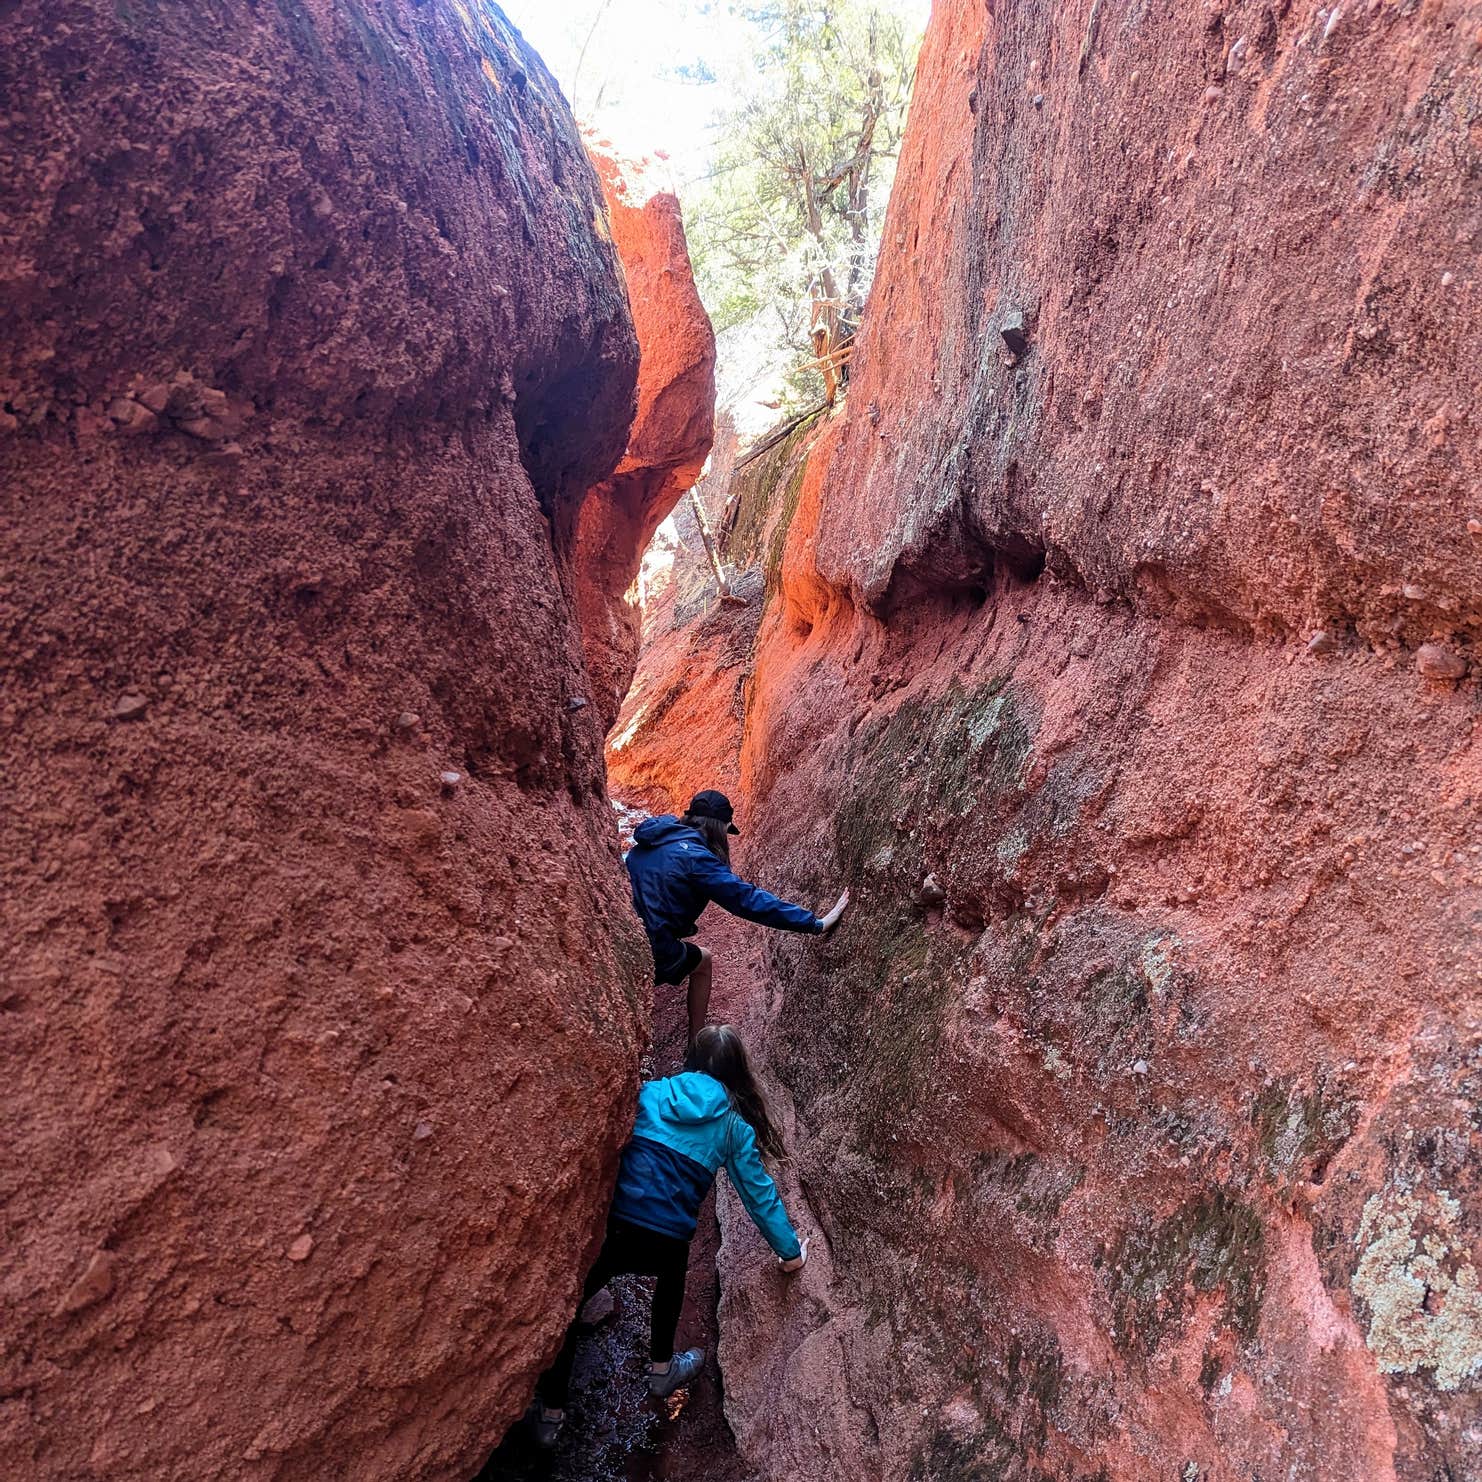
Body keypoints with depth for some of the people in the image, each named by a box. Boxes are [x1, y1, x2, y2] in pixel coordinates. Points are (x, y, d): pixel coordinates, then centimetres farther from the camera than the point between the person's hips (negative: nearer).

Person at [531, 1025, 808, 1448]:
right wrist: (789, 1250, 30)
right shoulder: (734, 1125, 10)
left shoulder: (650, 1094, 11)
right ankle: (661, 1368, 47)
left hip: (610, 1224, 0)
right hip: (665, 1242, 0)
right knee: (672, 1272, 37)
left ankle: (550, 1413, 27)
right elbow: (759, 1194, 16)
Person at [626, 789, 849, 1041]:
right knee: (702, 960, 23)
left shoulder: (650, 841, 8)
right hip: (652, 957, -6)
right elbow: (749, 900, -17)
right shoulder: (695, 857, -15)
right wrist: (816, 923, -14)